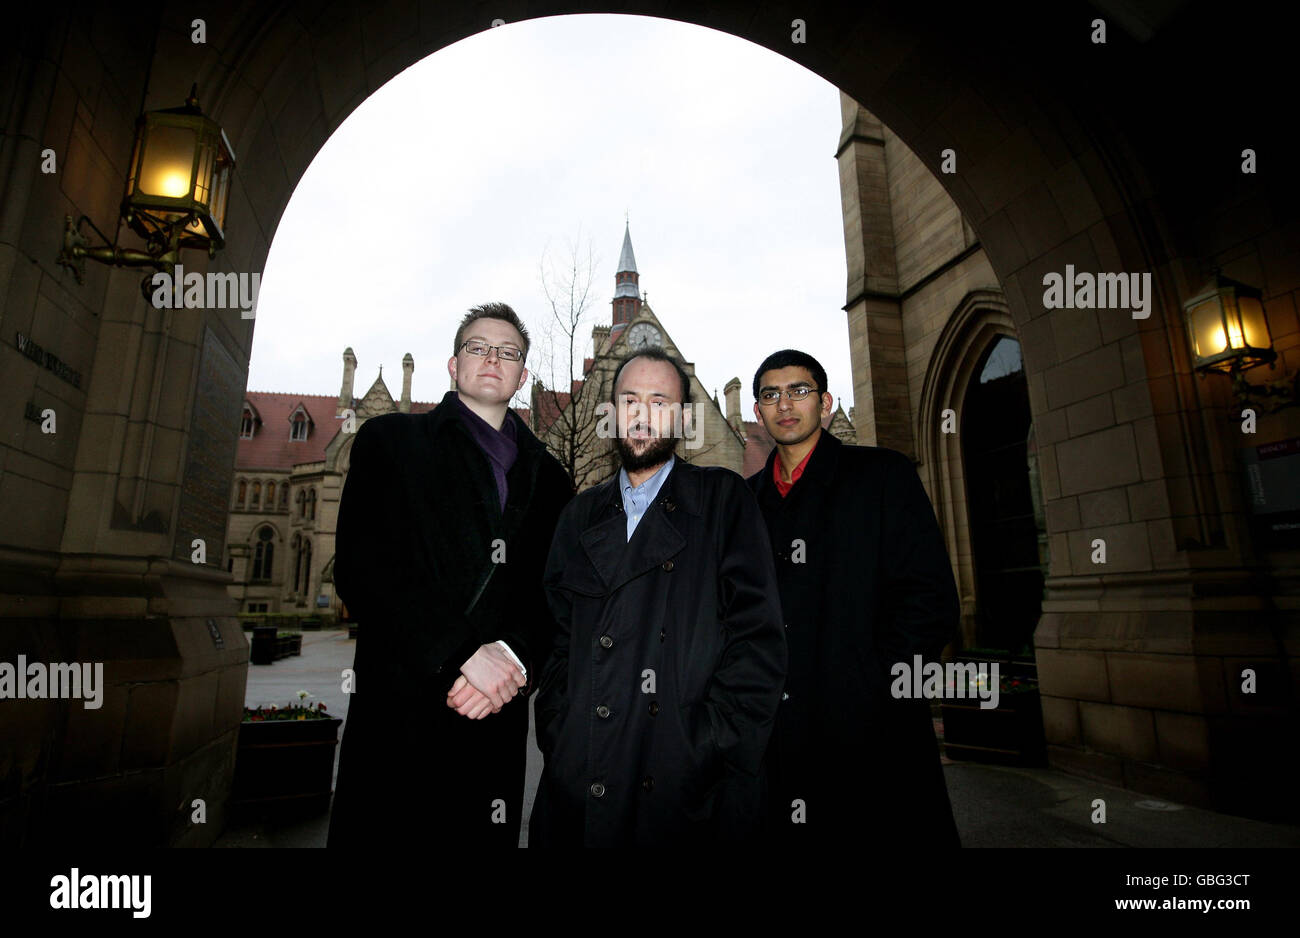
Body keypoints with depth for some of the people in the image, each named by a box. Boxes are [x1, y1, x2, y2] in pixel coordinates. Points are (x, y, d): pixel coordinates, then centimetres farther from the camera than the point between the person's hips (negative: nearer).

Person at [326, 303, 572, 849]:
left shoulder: (547, 476, 13)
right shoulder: (389, 440, 5)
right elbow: (359, 567, -8)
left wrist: (514, 658, -13)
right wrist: (462, 654, -16)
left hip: (495, 720, 3)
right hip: (397, 713, -2)